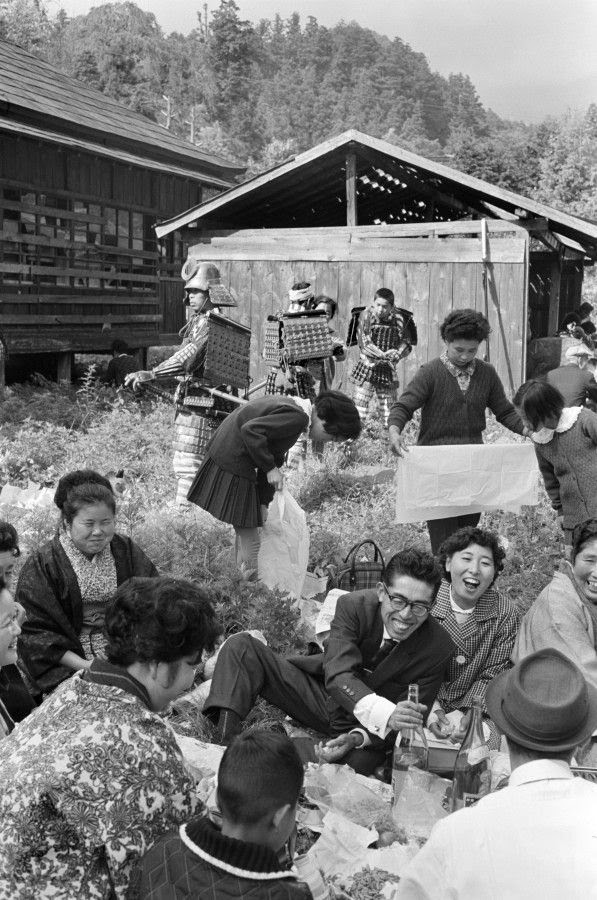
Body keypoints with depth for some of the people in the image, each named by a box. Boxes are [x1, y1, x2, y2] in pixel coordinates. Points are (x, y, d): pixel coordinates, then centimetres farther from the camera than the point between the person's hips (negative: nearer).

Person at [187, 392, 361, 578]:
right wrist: (270, 468, -21)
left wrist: (264, 503, 13)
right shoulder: (297, 417, -20)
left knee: (245, 534, 20)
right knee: (249, 541, -2)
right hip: (232, 468, -10)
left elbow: (274, 457, 15)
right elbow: (250, 430, -29)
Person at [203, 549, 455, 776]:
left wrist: (359, 737, -33)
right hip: (320, 694, 2)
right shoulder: (353, 605, -19)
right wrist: (386, 714, -50)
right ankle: (223, 747, -27)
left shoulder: (438, 648, -18)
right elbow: (338, 675, -31)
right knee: (240, 646, -16)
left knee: (360, 761, -40)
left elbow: (412, 720, -15)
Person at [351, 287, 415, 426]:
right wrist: (384, 354, -25)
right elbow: (363, 341, -15)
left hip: (388, 370, 2)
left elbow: (406, 343, 1)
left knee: (389, 411, 6)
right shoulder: (367, 317, -6)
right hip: (367, 367, -2)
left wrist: (397, 354, -21)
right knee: (359, 409, -5)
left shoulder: (399, 320, 0)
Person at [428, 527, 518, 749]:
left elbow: (491, 677, -4)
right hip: (423, 704, -1)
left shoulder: (504, 613, -8)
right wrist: (431, 708, -22)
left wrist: (471, 712, -20)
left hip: (475, 708, 2)